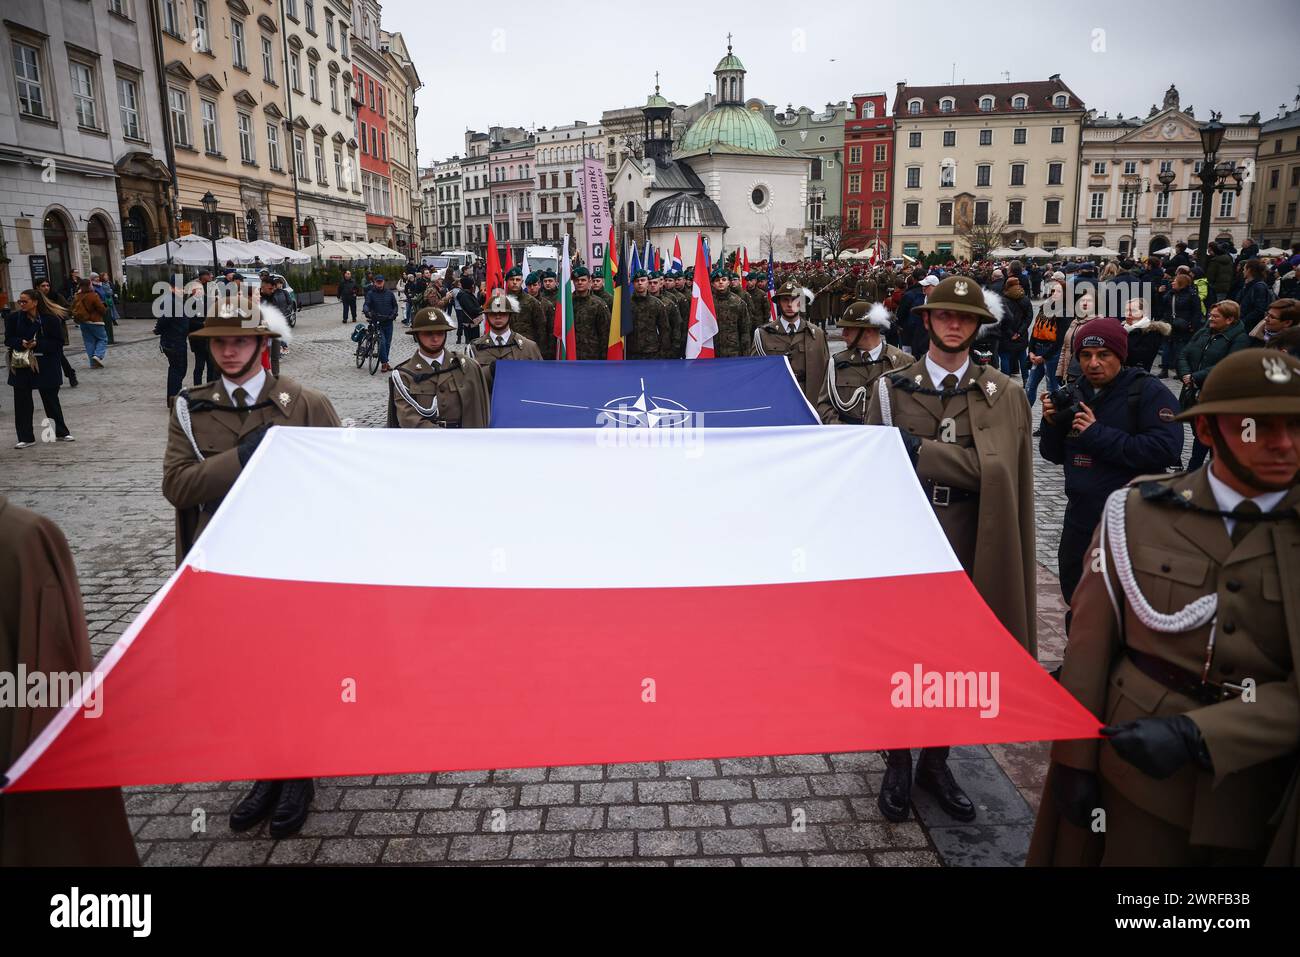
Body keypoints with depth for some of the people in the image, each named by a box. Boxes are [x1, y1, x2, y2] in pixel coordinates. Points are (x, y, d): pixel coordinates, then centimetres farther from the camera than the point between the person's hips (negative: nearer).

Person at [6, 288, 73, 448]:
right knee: (22, 402, 4)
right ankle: (26, 438, 12)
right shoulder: (13, 318, -1)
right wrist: (21, 343, -17)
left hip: (46, 367, -2)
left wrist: (37, 344, -19)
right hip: (21, 365, 2)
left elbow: (58, 343, -7)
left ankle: (61, 432, 25)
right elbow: (8, 339, 3)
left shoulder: (50, 319, -9)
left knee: (51, 399, 10)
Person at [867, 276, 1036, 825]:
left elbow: (998, 468, -15)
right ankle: (898, 762, 28)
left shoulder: (1003, 393, 0)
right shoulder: (892, 387, 0)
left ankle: (936, 761, 33)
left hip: (969, 547, 1)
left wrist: (919, 450, -21)